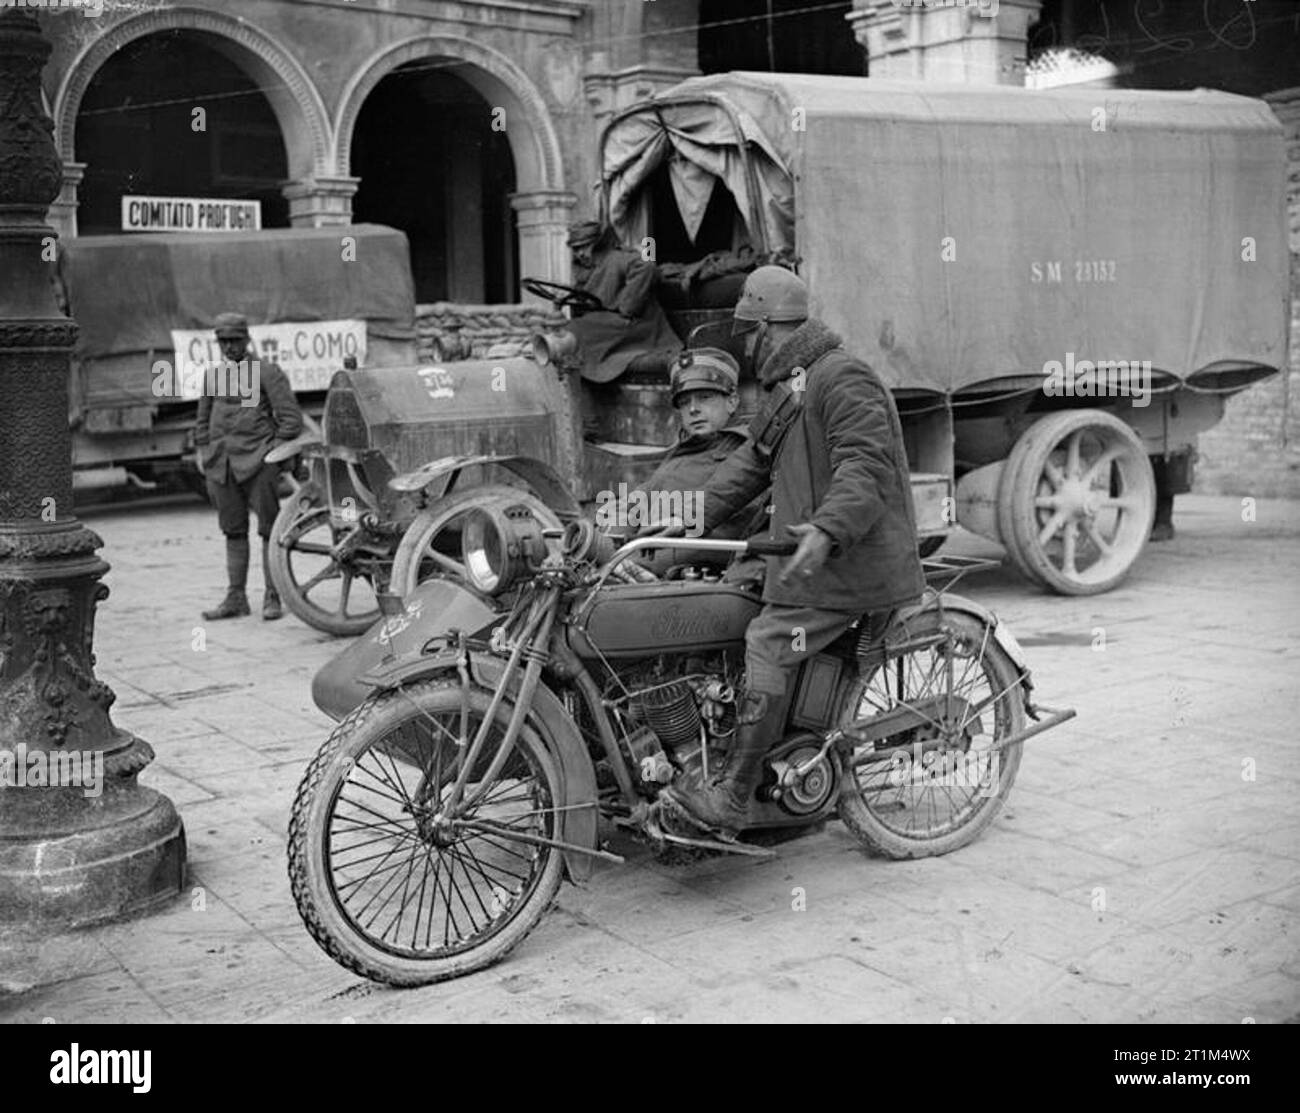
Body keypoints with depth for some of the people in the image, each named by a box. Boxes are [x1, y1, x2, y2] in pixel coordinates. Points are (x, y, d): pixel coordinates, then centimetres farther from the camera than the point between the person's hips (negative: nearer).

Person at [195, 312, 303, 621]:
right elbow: (202, 422, 24)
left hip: (258, 461, -5)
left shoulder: (267, 373, -1)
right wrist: (203, 455, 15)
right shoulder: (213, 377, 16)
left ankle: (272, 597, 3)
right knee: (233, 531, 8)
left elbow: (291, 418, -5)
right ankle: (236, 597, 13)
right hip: (222, 464, 5)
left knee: (269, 530, -2)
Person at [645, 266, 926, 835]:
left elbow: (867, 468, -24)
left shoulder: (843, 379, -13)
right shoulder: (787, 388, 22)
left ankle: (729, 796, -17)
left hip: (852, 557, -11)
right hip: (815, 550, 11)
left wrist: (827, 530, -38)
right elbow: (751, 461, 22)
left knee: (769, 645, -16)